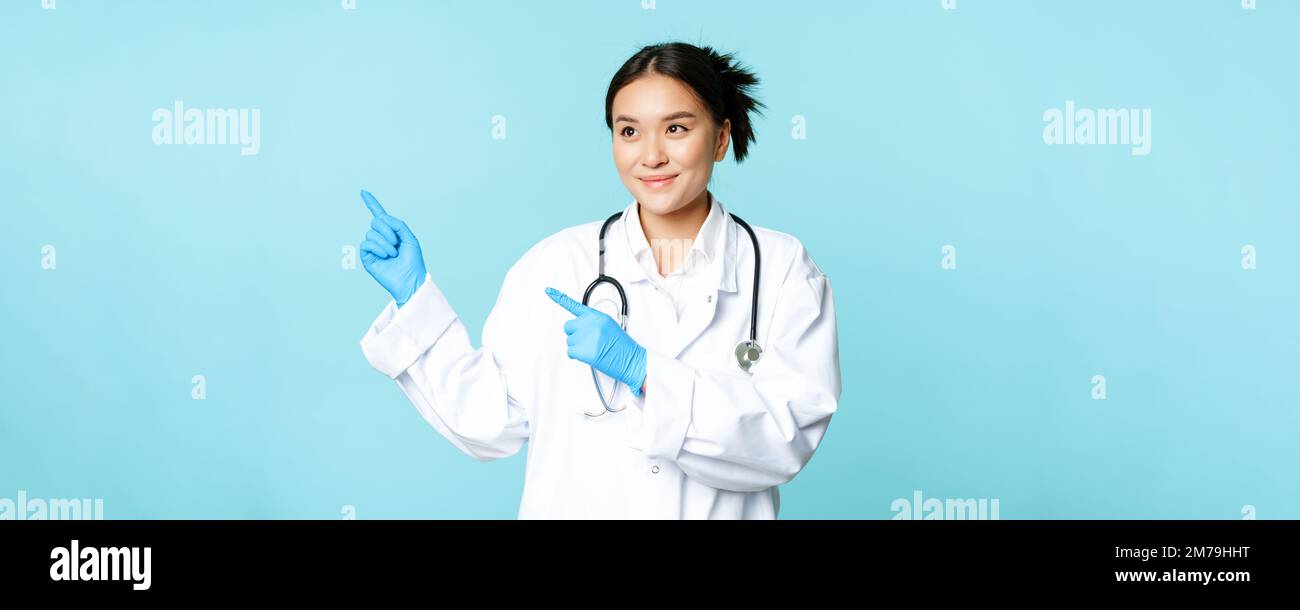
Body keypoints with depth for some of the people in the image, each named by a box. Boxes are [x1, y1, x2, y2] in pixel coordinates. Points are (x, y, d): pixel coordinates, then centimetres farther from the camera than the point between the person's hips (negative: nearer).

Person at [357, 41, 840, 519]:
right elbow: (488, 422, -7)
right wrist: (414, 294, -10)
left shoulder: (782, 269, -9)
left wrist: (640, 369, -24)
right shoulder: (556, 264, -6)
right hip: (570, 505, 1)